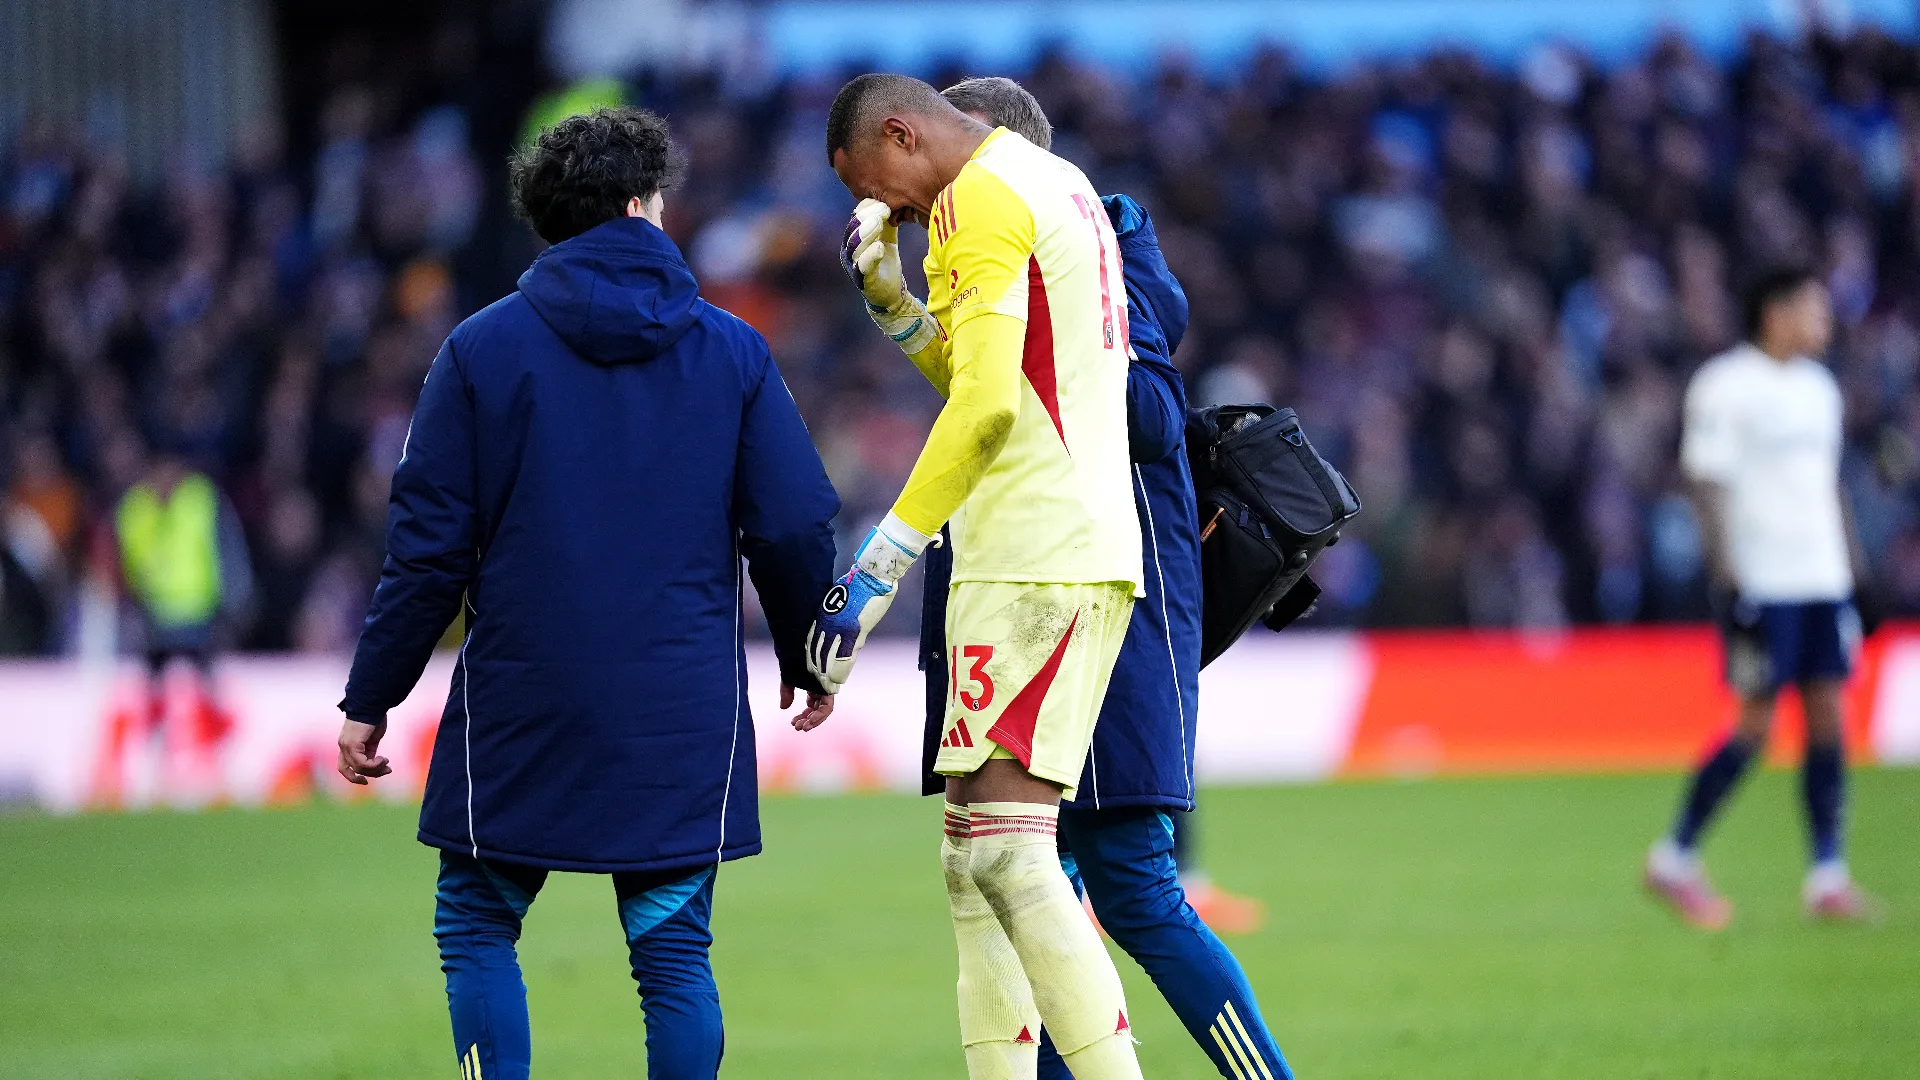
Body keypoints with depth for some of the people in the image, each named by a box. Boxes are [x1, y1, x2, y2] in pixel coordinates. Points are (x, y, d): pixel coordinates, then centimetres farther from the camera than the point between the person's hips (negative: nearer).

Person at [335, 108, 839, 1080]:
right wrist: (809, 660, 21)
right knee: (673, 949, 5)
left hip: (520, 707, -1)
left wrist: (371, 699, 5)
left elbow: (428, 546, -1)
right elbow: (796, 528, 4)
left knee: (477, 926, 12)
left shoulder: (482, 349, 0)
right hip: (684, 709, 1)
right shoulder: (734, 352, 3)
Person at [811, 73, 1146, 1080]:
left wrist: (878, 565, -19)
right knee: (976, 859, 10)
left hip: (1030, 563, -10)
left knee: (1005, 852, -15)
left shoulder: (979, 203, -9)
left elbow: (987, 405, -21)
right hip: (1092, 553, 10)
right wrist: (889, 297, 17)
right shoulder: (1062, 185, 22)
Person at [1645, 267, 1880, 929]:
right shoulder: (1724, 387, -7)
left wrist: (1852, 571, 18)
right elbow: (1709, 486, -9)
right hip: (1762, 583, -7)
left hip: (1822, 579, 7)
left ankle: (1828, 878, 0)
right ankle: (1674, 861, 6)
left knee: (1827, 717, 0)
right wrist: (1729, 584, -15)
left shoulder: (1818, 388, 16)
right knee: (1757, 724, -7)